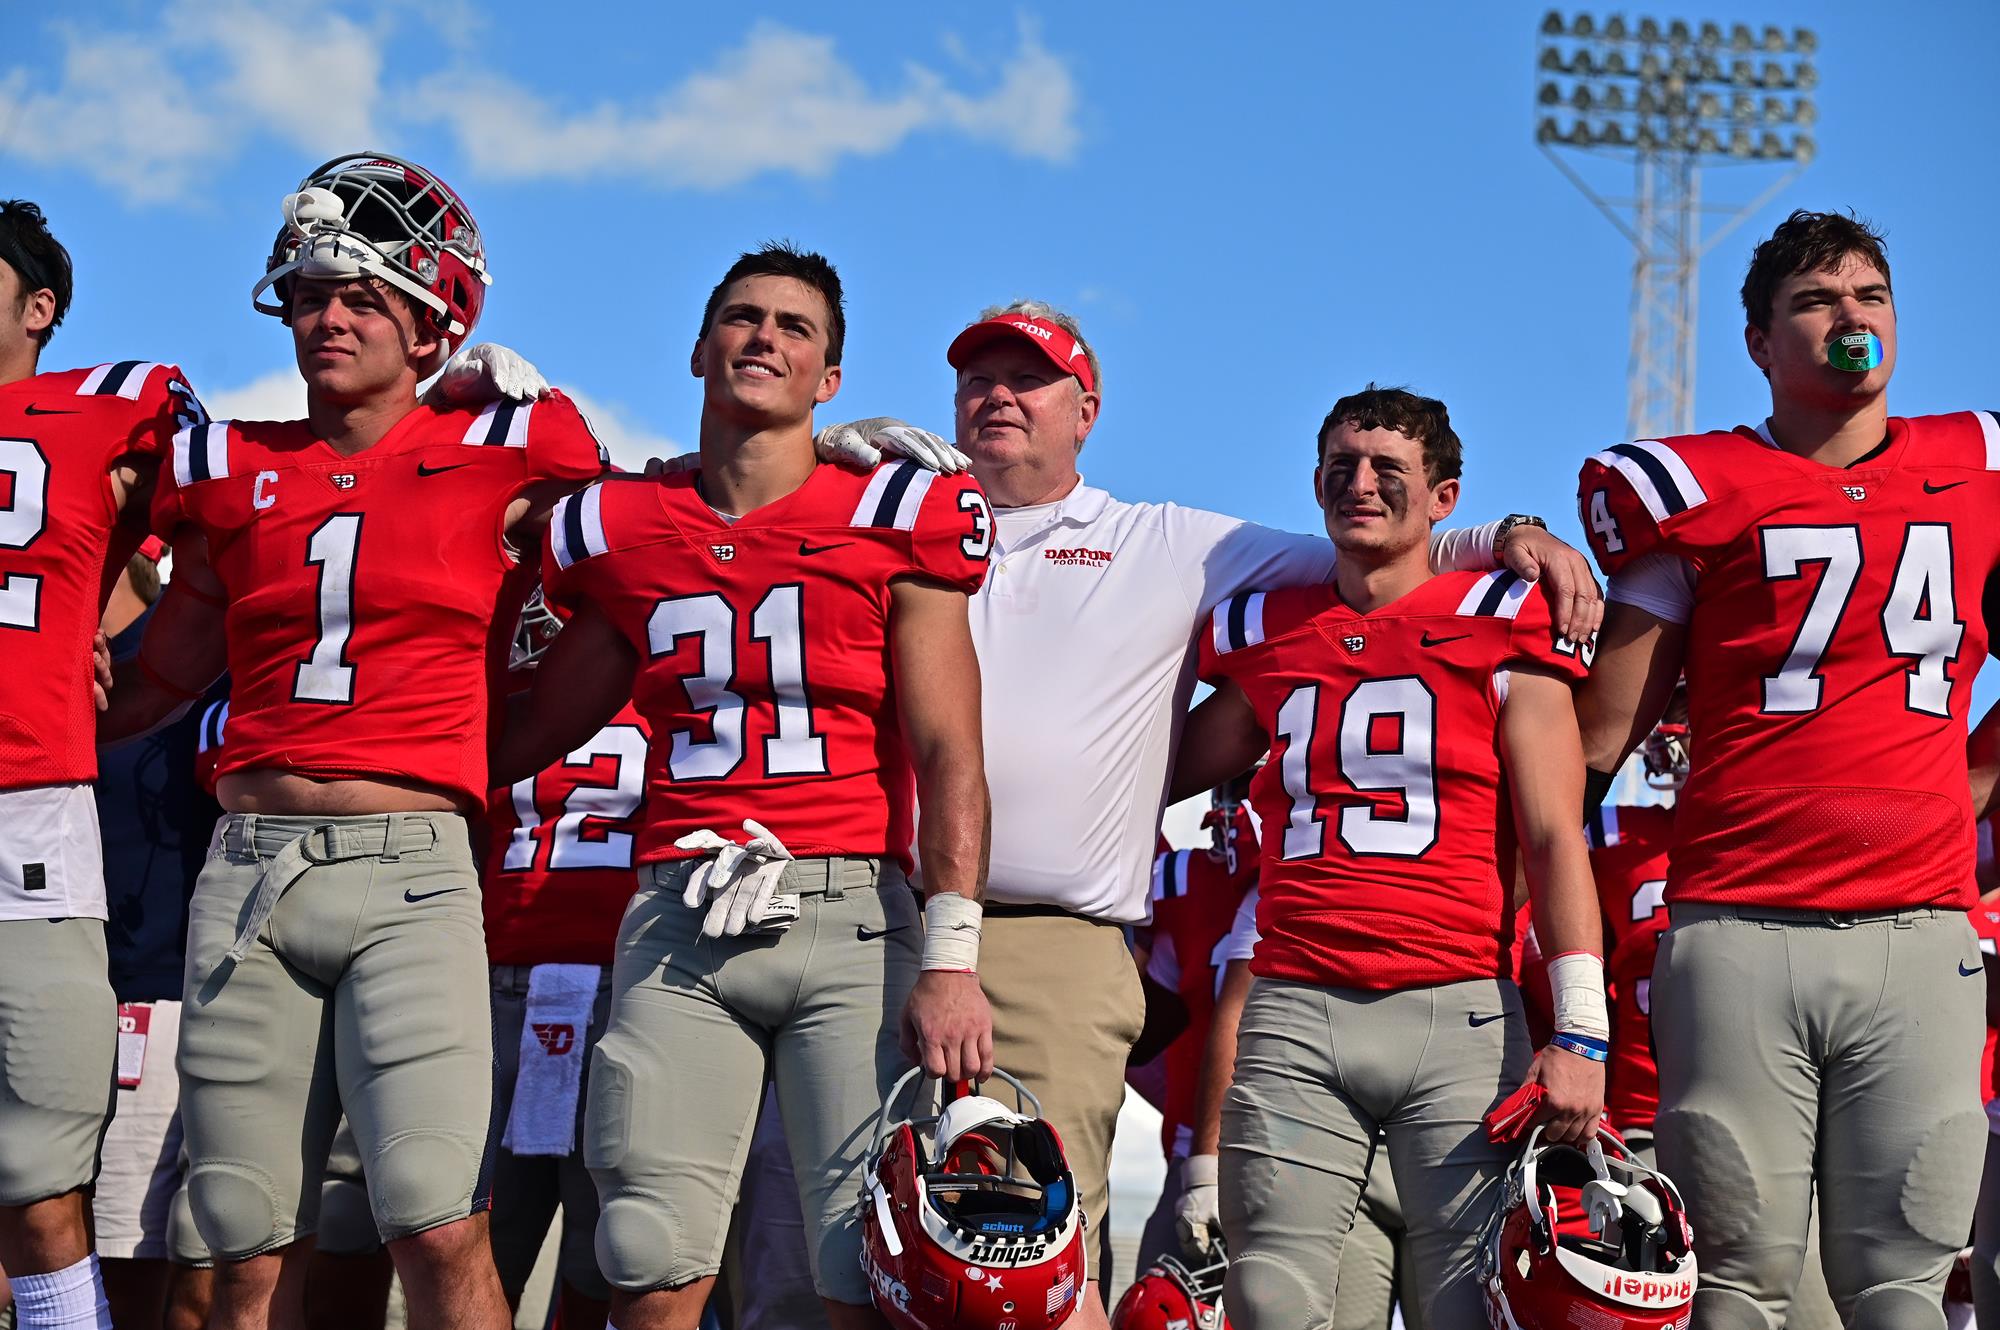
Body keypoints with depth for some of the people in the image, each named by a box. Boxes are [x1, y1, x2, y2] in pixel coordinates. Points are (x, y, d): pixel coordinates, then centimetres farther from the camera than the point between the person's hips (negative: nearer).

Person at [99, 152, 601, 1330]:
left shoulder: (505, 459, 4)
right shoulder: (229, 470, 13)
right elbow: (166, 679, 20)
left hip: (411, 876, -3)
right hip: (247, 874, 3)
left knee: (441, 1233, -15)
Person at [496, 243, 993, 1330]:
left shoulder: (896, 520, 5)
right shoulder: (621, 531, 14)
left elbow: (947, 758, -1)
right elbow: (530, 735, 24)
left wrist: (950, 958, -10)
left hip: (853, 917, -2)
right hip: (682, 918, 2)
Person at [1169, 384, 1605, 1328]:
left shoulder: (1501, 627, 6)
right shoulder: (1267, 633, 16)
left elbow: (1554, 842, 1)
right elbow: (1152, 779, 30)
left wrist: (1579, 1031, -7)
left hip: (1460, 1015, -3)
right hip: (1295, 1013, 3)